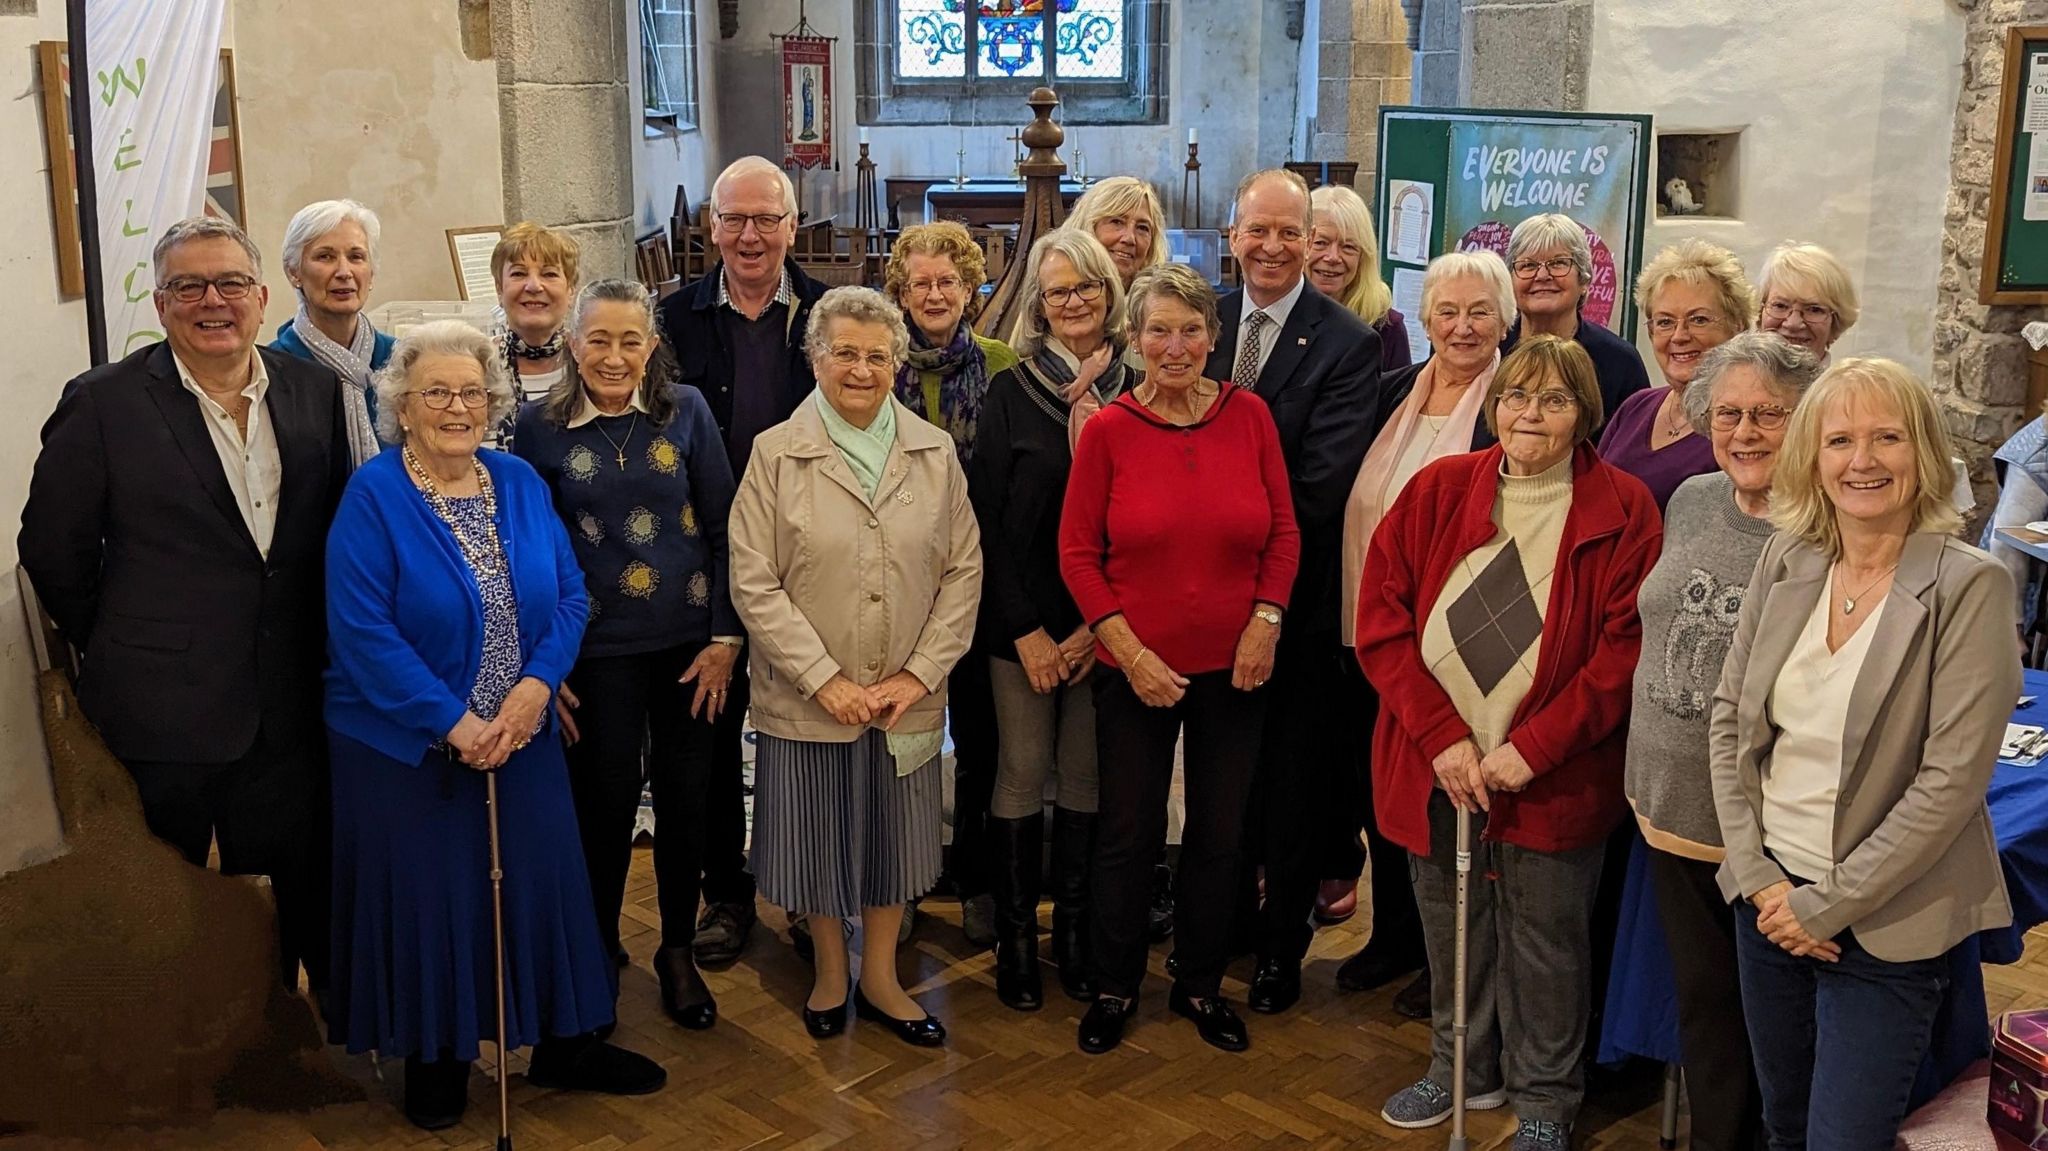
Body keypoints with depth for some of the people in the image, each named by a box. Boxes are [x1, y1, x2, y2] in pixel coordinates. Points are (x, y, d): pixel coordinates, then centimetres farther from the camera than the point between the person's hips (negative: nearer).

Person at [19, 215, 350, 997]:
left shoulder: (316, 391, 4)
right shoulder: (103, 404, -5)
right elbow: (52, 550, 0)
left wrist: (324, 652, 8)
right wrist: (119, 653, 4)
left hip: (292, 710, 3)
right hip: (168, 720, -3)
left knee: (304, 901, 12)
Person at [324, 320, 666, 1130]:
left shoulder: (520, 484, 3)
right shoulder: (372, 496, -12)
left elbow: (569, 595, 2)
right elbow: (361, 630, -17)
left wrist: (538, 682, -15)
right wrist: (452, 721, -19)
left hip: (520, 734, 4)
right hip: (410, 746, -4)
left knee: (540, 885, 10)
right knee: (427, 899, 8)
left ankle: (561, 1043, 28)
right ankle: (435, 1056, 29)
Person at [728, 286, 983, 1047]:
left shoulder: (935, 452, 3)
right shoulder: (775, 454, -5)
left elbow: (964, 569, 2)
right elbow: (754, 586, -8)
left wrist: (920, 673, -8)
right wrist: (826, 680, -14)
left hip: (908, 696, 2)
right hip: (808, 698, -2)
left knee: (894, 835, 13)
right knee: (819, 837, 11)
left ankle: (880, 978, 33)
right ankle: (829, 970, 35)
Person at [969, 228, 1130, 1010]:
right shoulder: (1012, 392, -1)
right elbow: (988, 518, -3)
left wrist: (1100, 626, -8)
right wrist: (1026, 630, -8)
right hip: (1023, 619, -1)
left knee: (1086, 776, 8)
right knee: (1023, 773, 3)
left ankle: (1074, 930, 22)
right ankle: (1015, 937, 16)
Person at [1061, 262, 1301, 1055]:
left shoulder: (1249, 415, -2)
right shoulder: (1107, 429, -8)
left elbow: (1284, 532, 4)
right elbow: (1078, 552, -6)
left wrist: (1267, 621, -8)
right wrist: (1130, 652, -11)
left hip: (1234, 666, 2)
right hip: (1135, 670, -2)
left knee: (1219, 833, 14)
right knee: (1129, 834, 10)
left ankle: (1201, 985, 33)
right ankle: (1114, 986, 30)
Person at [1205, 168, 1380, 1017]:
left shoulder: (1347, 344, -11)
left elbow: (1321, 484, -17)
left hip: (1295, 595, -4)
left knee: (1292, 778, 8)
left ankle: (1283, 942, 23)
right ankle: (1227, 916, 36)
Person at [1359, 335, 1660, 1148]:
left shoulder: (1622, 509, -6)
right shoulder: (1438, 489, 1)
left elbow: (1626, 648, -11)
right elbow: (1381, 620, -3)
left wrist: (1534, 748, -17)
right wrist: (1443, 736, -12)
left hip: (1553, 776, -3)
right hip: (1438, 768, 3)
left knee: (1545, 938, 10)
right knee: (1450, 924, 17)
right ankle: (1463, 1068, 39)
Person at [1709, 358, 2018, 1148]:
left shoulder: (1969, 587, -14)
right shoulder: (1785, 561, 1)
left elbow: (1952, 780, -17)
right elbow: (1728, 719, 4)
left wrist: (1828, 905, -15)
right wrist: (1758, 875, -5)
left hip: (1885, 927, -4)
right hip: (1769, 899, 5)